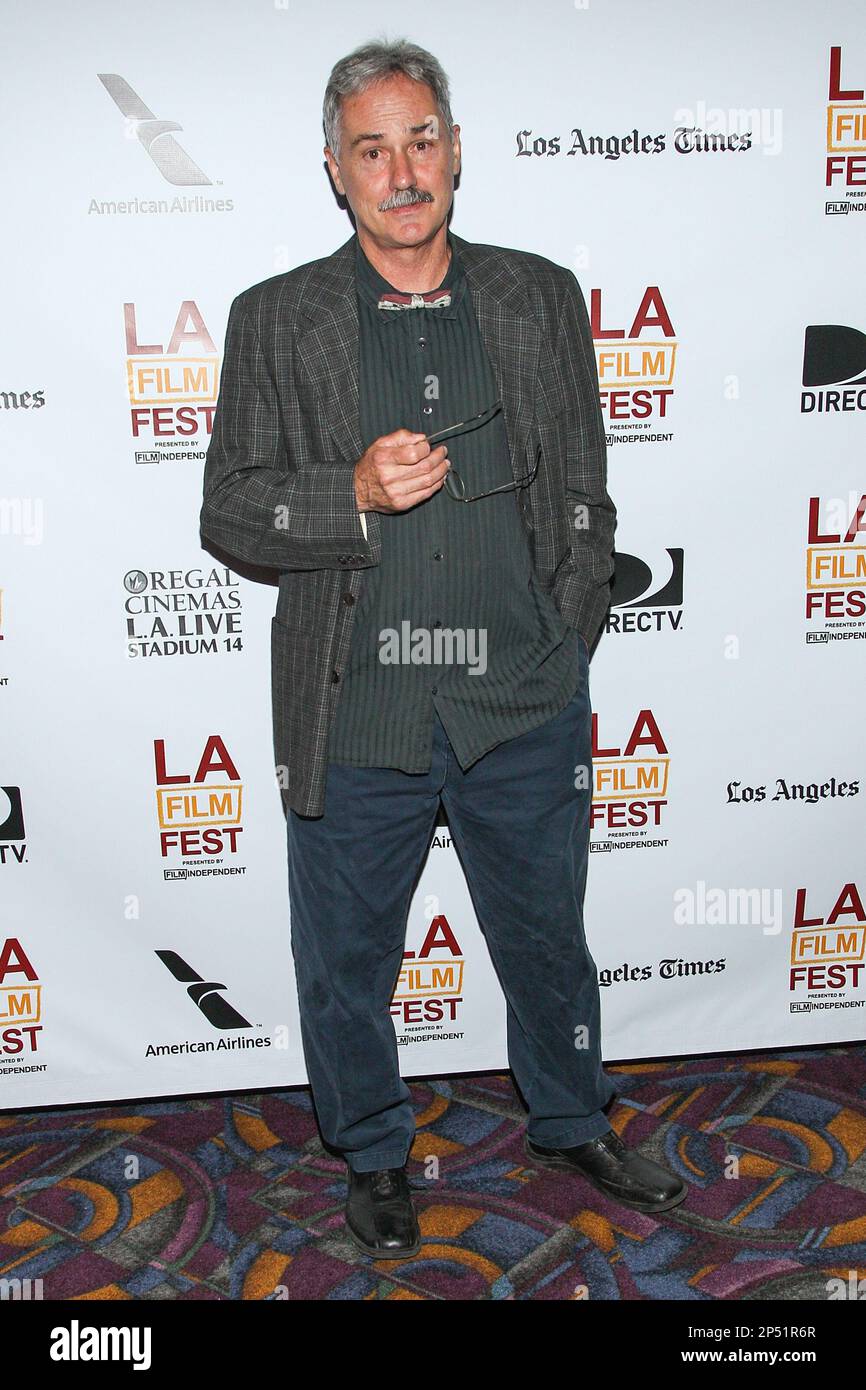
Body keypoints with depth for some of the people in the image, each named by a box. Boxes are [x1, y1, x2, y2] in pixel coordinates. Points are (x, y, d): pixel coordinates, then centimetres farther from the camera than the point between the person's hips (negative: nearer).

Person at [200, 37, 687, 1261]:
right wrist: (358, 495, -18)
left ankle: (572, 1126, 45)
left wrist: (565, 640, 3)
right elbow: (228, 509, -1)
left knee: (548, 936, 18)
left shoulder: (542, 298, 5)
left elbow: (583, 488, 9)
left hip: (526, 705, 2)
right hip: (356, 714, -1)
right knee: (348, 956, 14)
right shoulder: (276, 320, 0)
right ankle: (373, 1154, 40)